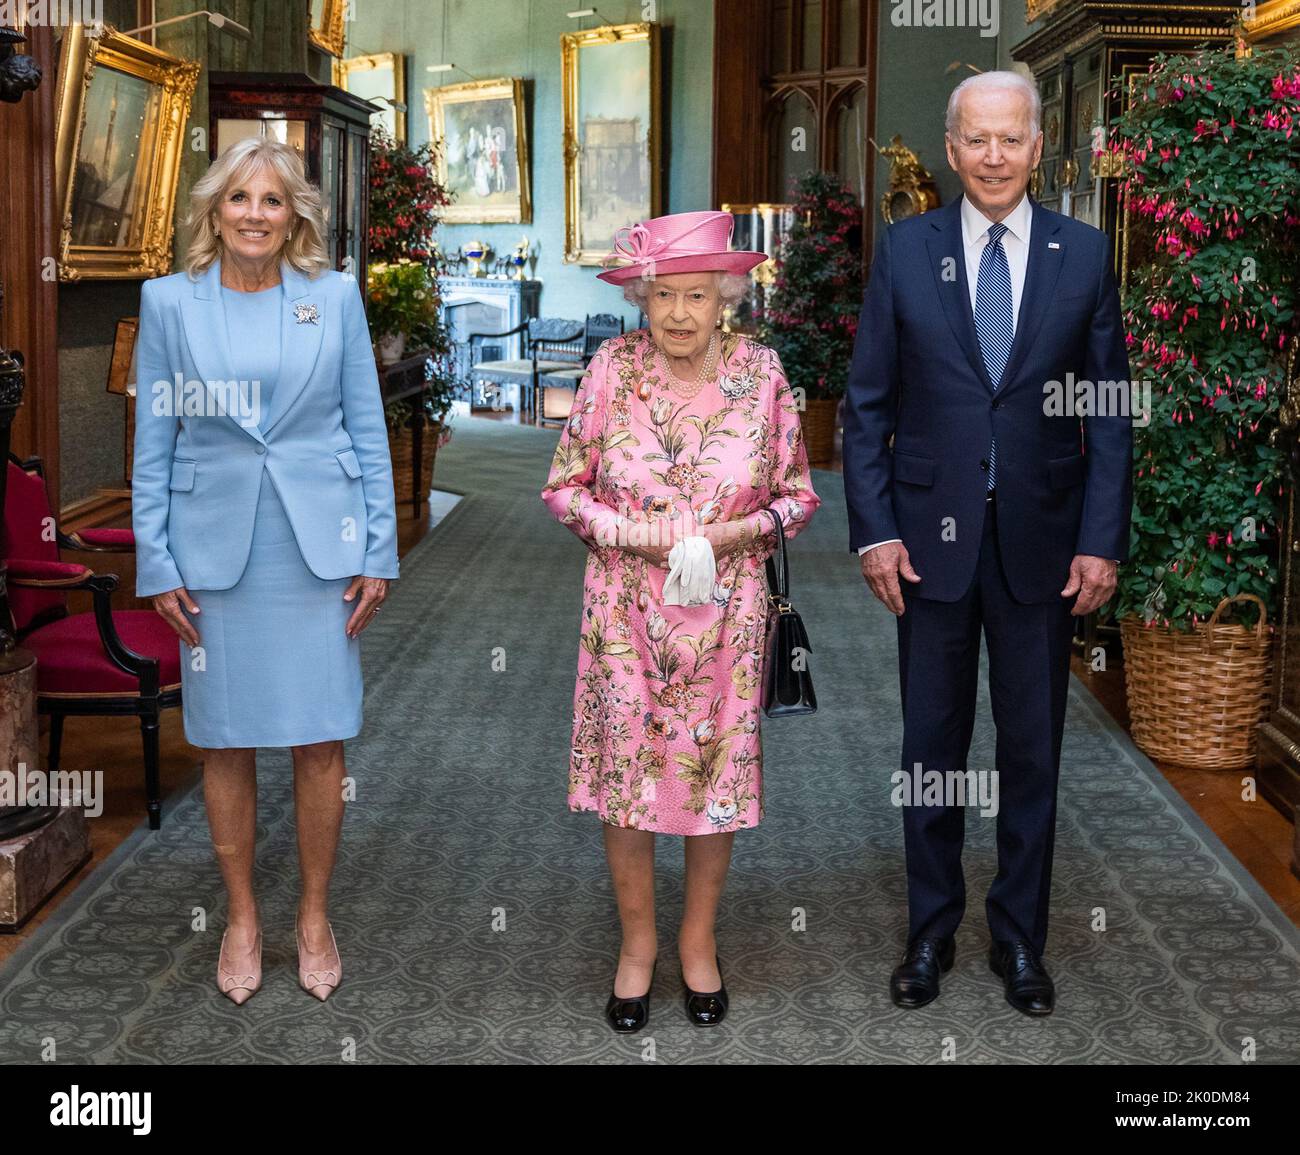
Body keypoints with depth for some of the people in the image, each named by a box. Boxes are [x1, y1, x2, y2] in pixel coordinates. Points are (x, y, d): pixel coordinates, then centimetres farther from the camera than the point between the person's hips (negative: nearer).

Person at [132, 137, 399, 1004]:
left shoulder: (335, 296, 2)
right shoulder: (169, 302, 2)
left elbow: (368, 429, 4)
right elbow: (154, 440, 4)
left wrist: (378, 552, 0)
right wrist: (156, 563, 0)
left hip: (319, 545, 0)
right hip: (215, 550, 0)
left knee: (321, 742, 4)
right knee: (227, 744, 8)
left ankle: (315, 916, 22)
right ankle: (242, 918, 24)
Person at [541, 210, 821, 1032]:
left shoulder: (761, 371, -5)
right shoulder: (613, 368, -6)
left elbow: (800, 496, 3)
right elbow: (565, 487, 0)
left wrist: (737, 531, -14)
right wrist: (634, 534, -15)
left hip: (725, 613, 0)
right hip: (627, 610, 0)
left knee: (717, 771, 9)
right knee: (626, 771, 6)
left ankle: (700, 939, 29)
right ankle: (638, 941, 25)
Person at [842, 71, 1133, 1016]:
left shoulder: (1085, 254, 1)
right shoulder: (905, 250, 0)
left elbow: (1110, 409, 2)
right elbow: (868, 404, 2)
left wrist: (1104, 540, -4)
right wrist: (875, 530, -5)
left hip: (1040, 541, 0)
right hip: (932, 537, 0)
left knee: (1033, 750, 9)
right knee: (932, 745, 10)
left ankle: (1020, 938, 24)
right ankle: (932, 929, 26)